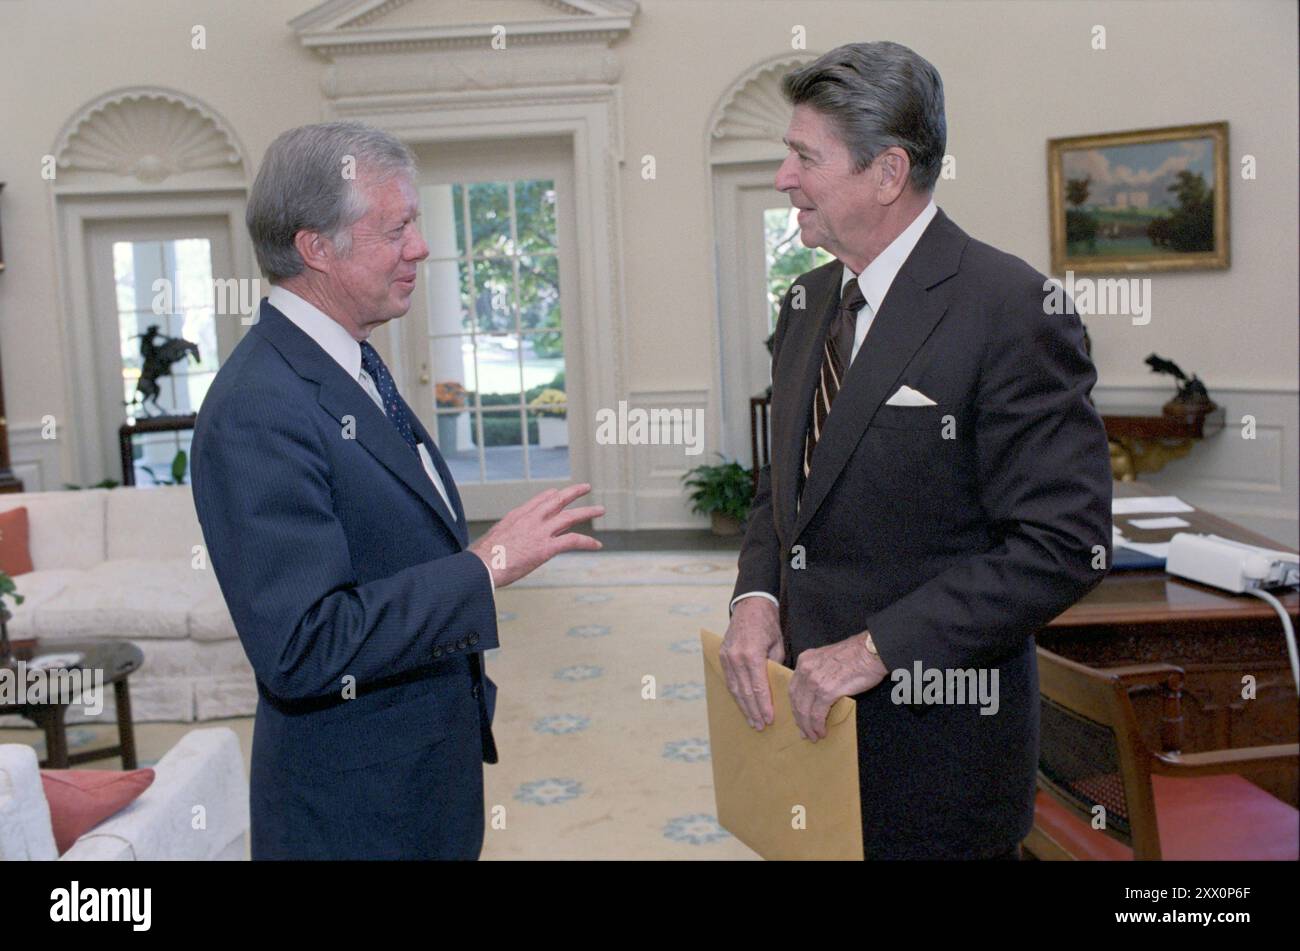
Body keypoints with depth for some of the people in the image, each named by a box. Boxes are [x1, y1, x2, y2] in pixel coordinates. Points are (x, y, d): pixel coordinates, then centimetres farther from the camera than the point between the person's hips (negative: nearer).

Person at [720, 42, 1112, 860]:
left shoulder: (1011, 310, -16)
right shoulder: (809, 302, 8)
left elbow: (1066, 544, -20)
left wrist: (880, 646, -21)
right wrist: (757, 594, -3)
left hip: (937, 743, -6)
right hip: (818, 712, 7)